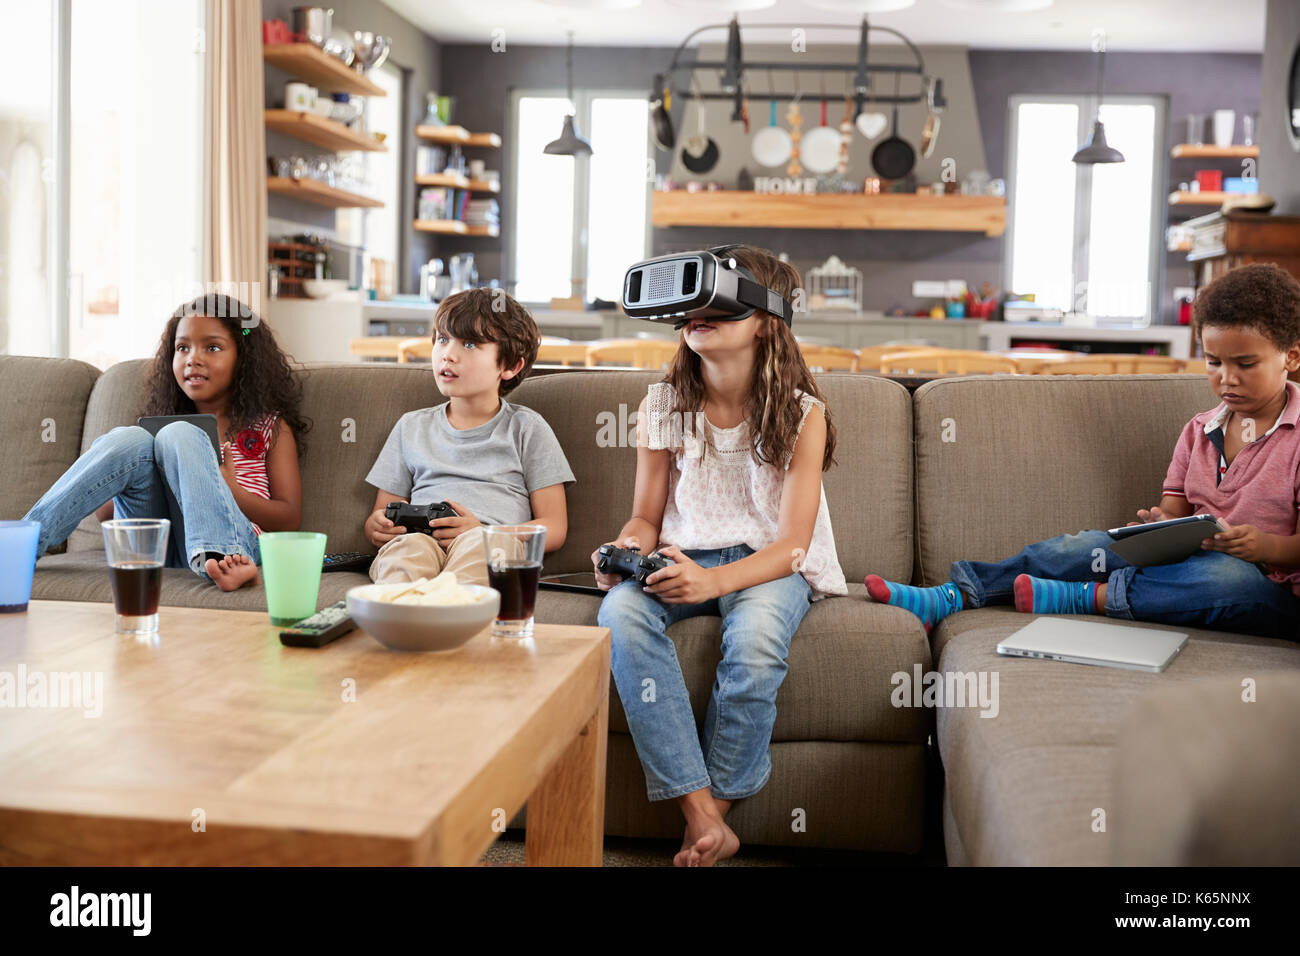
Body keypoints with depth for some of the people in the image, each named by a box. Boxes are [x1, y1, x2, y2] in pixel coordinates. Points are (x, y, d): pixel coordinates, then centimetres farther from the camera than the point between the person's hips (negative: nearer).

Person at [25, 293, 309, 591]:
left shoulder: (271, 428, 17)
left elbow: (289, 520, 5)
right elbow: (105, 515, 20)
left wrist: (230, 491, -13)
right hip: (149, 546, 3)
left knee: (178, 435, -23)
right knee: (130, 439, -19)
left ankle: (217, 561, -49)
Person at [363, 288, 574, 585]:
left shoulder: (525, 427, 16)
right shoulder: (412, 427, 27)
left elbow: (554, 527, 8)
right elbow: (382, 512, 28)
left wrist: (484, 534, -11)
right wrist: (377, 527, 0)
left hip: (493, 550, -2)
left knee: (477, 544, -39)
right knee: (408, 545, -35)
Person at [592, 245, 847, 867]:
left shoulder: (802, 413, -7)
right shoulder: (662, 407, 3)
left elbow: (790, 543, -11)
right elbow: (646, 517, 11)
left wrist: (712, 581, -29)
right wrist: (627, 552, -14)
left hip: (770, 566, -2)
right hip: (685, 558, 3)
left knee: (756, 633, -38)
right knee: (621, 610, -31)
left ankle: (716, 804, -15)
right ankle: (702, 816, -29)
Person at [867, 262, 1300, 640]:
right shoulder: (1199, 430, 15)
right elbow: (1174, 511, 12)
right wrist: (1161, 527, -14)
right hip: (1190, 561, 5)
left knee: (1227, 574, -40)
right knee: (1089, 545, -18)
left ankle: (1088, 597, -26)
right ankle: (952, 596, -23)